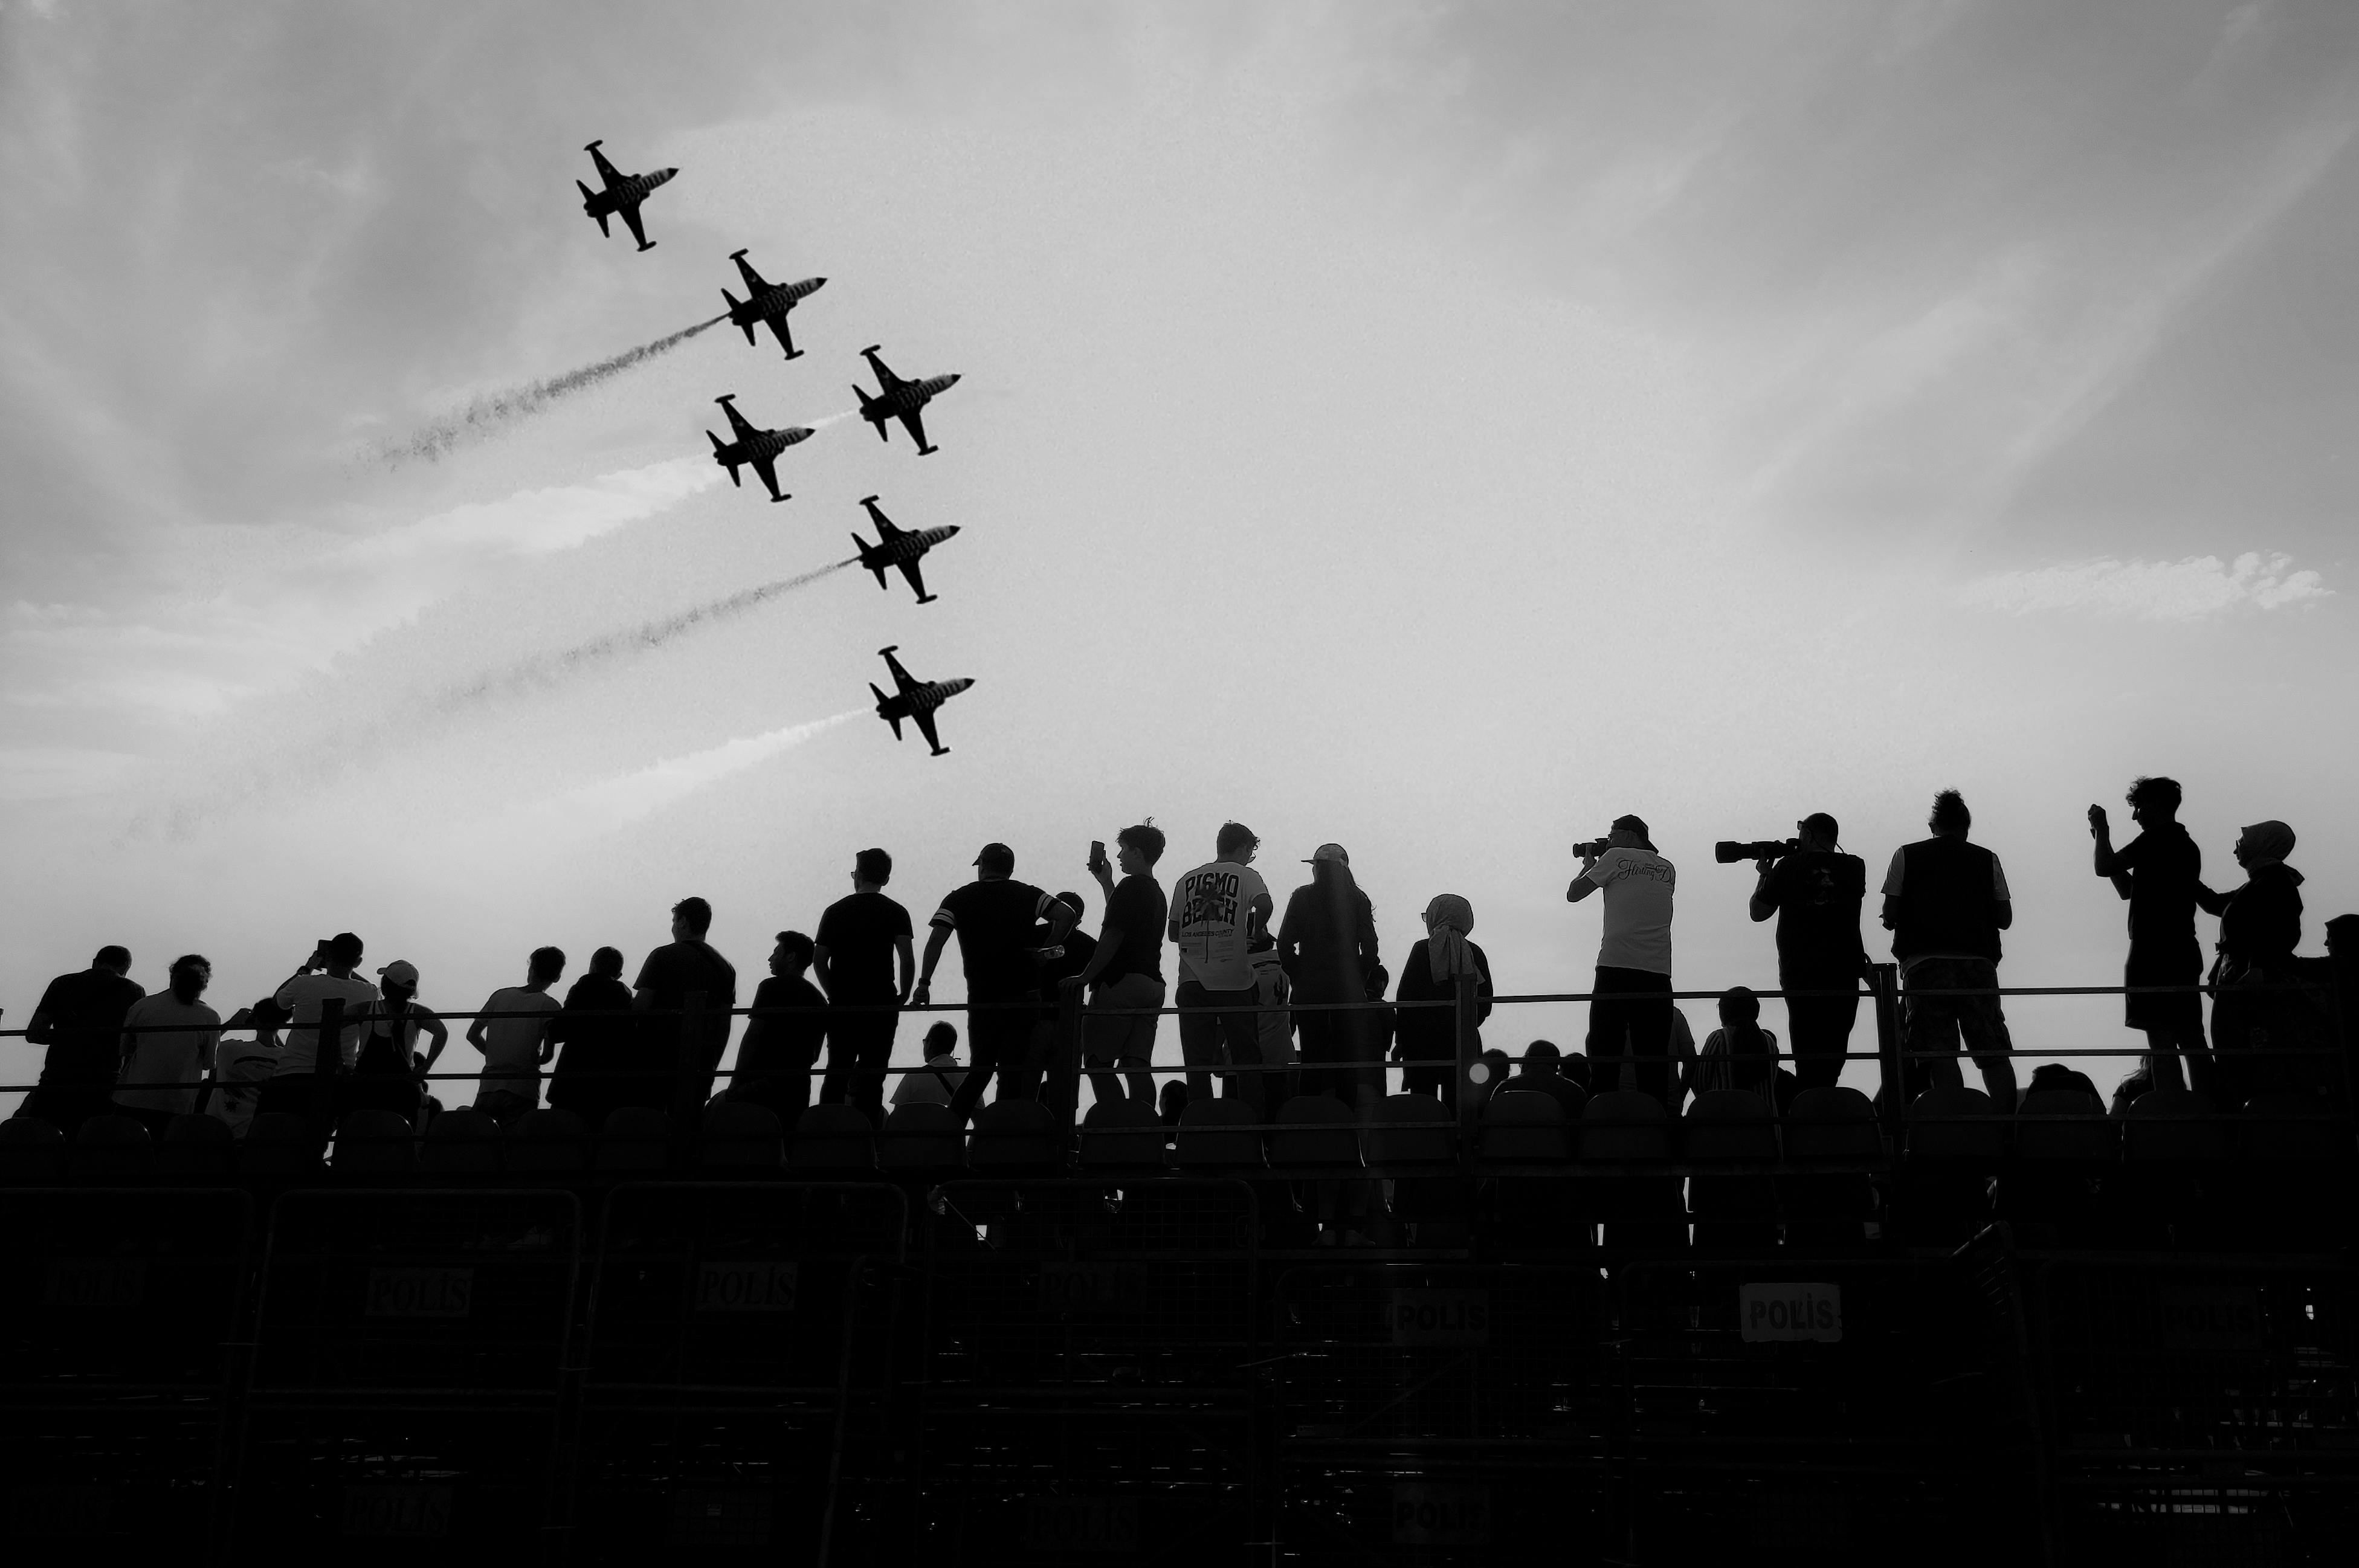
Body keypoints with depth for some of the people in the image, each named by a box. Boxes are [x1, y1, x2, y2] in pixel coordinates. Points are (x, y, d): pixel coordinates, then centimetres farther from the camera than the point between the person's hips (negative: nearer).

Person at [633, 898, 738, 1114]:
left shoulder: (663, 956, -4)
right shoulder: (725, 967, 8)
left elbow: (640, 1007, -9)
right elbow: (725, 1026, 8)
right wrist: (711, 1067, 15)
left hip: (658, 1058, -4)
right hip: (699, 1065, 4)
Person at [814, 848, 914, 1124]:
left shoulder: (835, 911, 7)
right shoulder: (896, 913, 1)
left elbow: (819, 961, 3)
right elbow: (907, 960, -10)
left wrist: (835, 995, 12)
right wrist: (903, 996, 2)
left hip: (842, 1006, 2)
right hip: (882, 1005, -2)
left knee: (837, 1072, 11)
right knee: (872, 1076, 1)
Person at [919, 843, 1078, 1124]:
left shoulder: (959, 898, 4)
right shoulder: (1026, 894, 6)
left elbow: (937, 939, -8)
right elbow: (1066, 915, -6)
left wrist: (924, 983, -8)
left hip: (982, 999, 1)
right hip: (1025, 996, 0)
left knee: (981, 1069, 13)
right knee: (1012, 1072, 4)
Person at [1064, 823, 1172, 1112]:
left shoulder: (1131, 886, -9)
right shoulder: (1157, 893, 20)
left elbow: (1113, 937, -16)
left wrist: (1085, 977, -14)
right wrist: (1106, 882, 41)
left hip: (1121, 982, -9)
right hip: (1152, 984, 9)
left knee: (1099, 1063, -5)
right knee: (1136, 1065, 5)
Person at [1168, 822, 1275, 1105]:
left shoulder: (1187, 880, 13)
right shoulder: (1245, 875, 2)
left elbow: (1173, 932, 11)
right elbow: (1265, 905, -17)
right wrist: (1250, 933, -1)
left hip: (1192, 984, 3)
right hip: (1234, 981, -3)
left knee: (1197, 1063, 3)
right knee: (1246, 1059, 6)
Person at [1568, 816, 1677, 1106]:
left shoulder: (1616, 857, 4)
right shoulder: (1668, 869, 17)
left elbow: (1573, 894, 9)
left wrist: (1589, 864, 27)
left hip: (1616, 970, -3)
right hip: (1657, 974, 4)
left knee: (1604, 1060, 0)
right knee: (1653, 1061, 2)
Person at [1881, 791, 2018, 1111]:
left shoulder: (1907, 855, 8)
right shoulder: (1987, 859, 12)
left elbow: (1890, 916, 2)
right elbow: (2005, 918, 9)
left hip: (1925, 963, -2)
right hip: (1978, 962, 2)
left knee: (1940, 1055, -8)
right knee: (1995, 1055, 4)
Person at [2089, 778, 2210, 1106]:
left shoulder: (2158, 838, -7)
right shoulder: (2187, 845, 22)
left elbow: (2105, 868, -10)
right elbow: (2127, 889, 27)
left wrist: (2102, 830, 6)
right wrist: (2103, 839, 28)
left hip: (2153, 953, -9)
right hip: (2184, 954, 9)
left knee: (2161, 1043, -12)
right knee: (2191, 1043, 7)